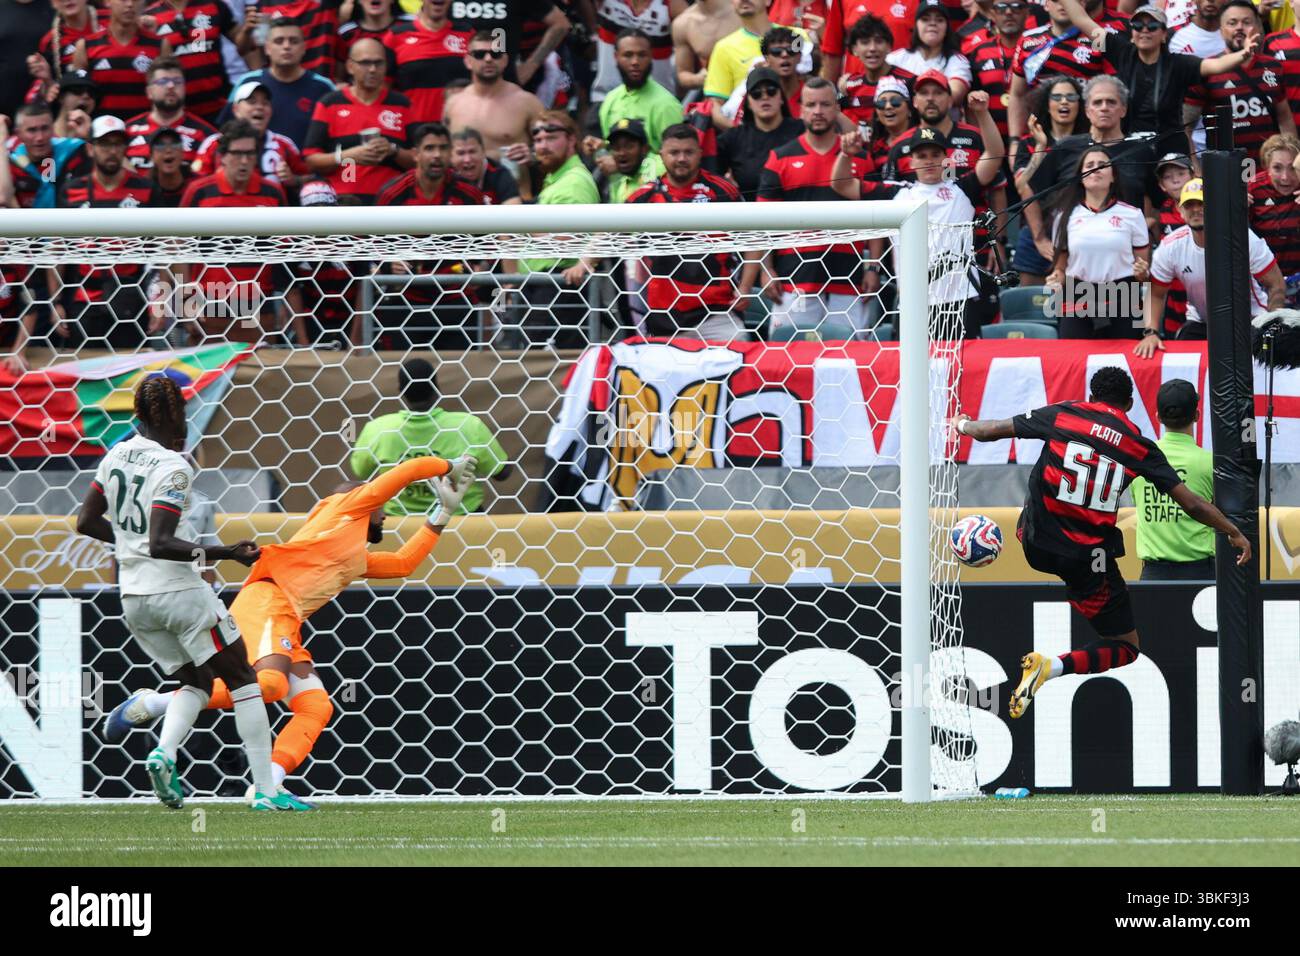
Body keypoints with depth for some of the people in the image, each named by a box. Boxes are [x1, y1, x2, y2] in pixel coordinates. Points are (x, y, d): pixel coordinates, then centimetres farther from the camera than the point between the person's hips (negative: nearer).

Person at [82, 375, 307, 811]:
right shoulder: (173, 468, -16)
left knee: (197, 682, 20)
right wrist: (223, 554, -25)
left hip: (133, 597, 7)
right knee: (242, 680, 5)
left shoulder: (117, 455, 5)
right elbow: (160, 544, -23)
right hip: (178, 591, -7)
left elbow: (86, 522, 12)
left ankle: (163, 752, -9)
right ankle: (264, 789, -1)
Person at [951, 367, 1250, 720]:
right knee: (1127, 647, 10)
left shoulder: (1062, 415, 0)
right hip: (1089, 559, -2)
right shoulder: (1141, 446, -1)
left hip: (1035, 544, 2)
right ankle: (1051, 667, -14)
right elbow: (1192, 504, 1)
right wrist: (1234, 533, 15)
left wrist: (963, 425, 30)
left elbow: (993, 431, 8)